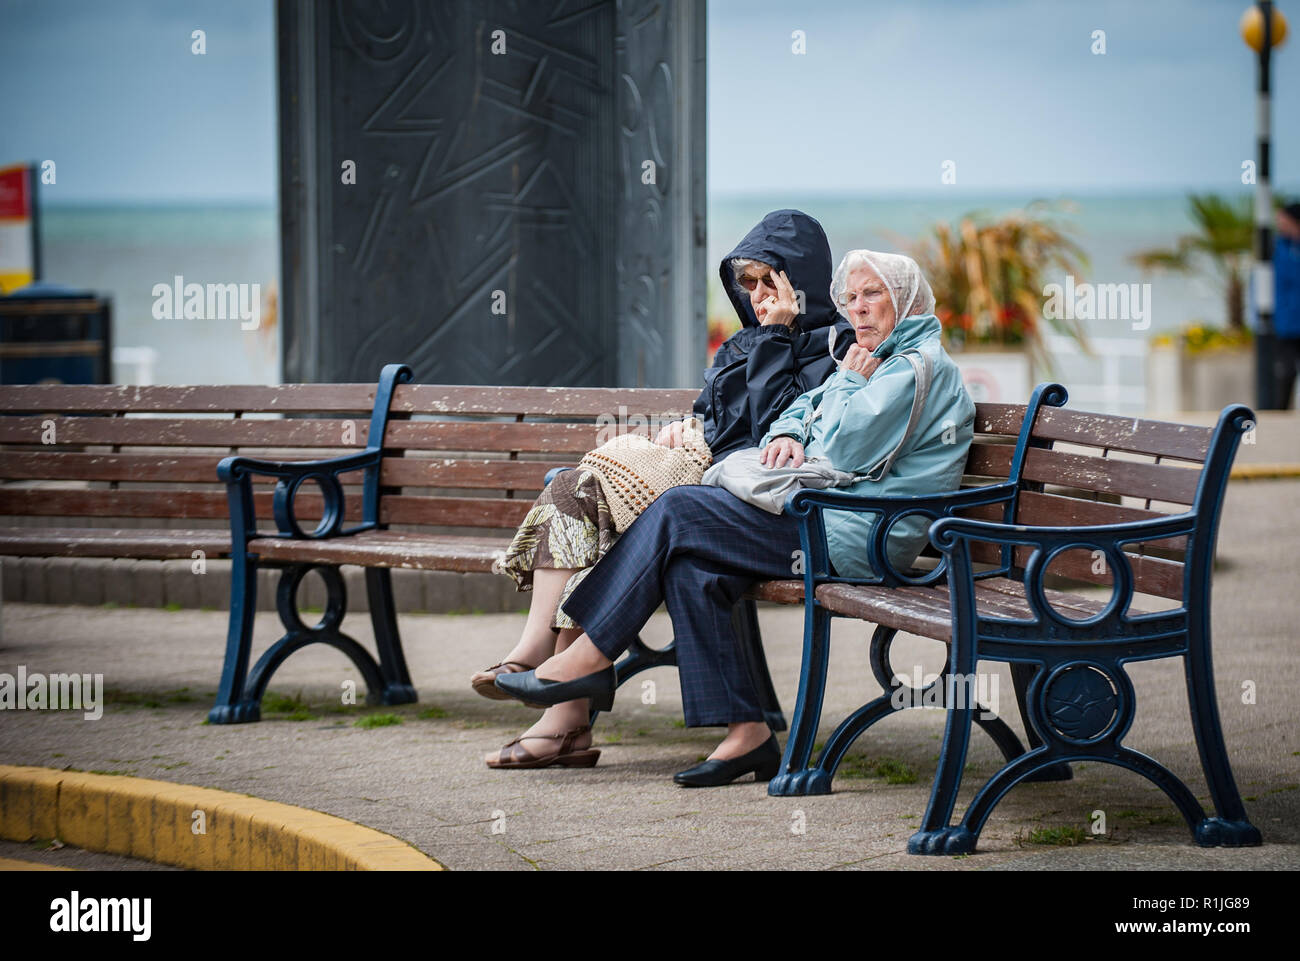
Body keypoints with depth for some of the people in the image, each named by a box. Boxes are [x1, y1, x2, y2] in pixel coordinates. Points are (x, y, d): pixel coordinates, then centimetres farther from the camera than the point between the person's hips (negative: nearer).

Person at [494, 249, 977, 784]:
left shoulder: (920, 364, -9)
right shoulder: (878, 361, 23)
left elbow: (844, 449, -17)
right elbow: (805, 408, 27)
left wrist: (847, 382, -1)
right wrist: (787, 434, 4)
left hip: (856, 537, -10)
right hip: (825, 512, 10)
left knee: (680, 512, -13)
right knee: (691, 568, -11)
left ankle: (590, 658, -7)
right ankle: (745, 733, -13)